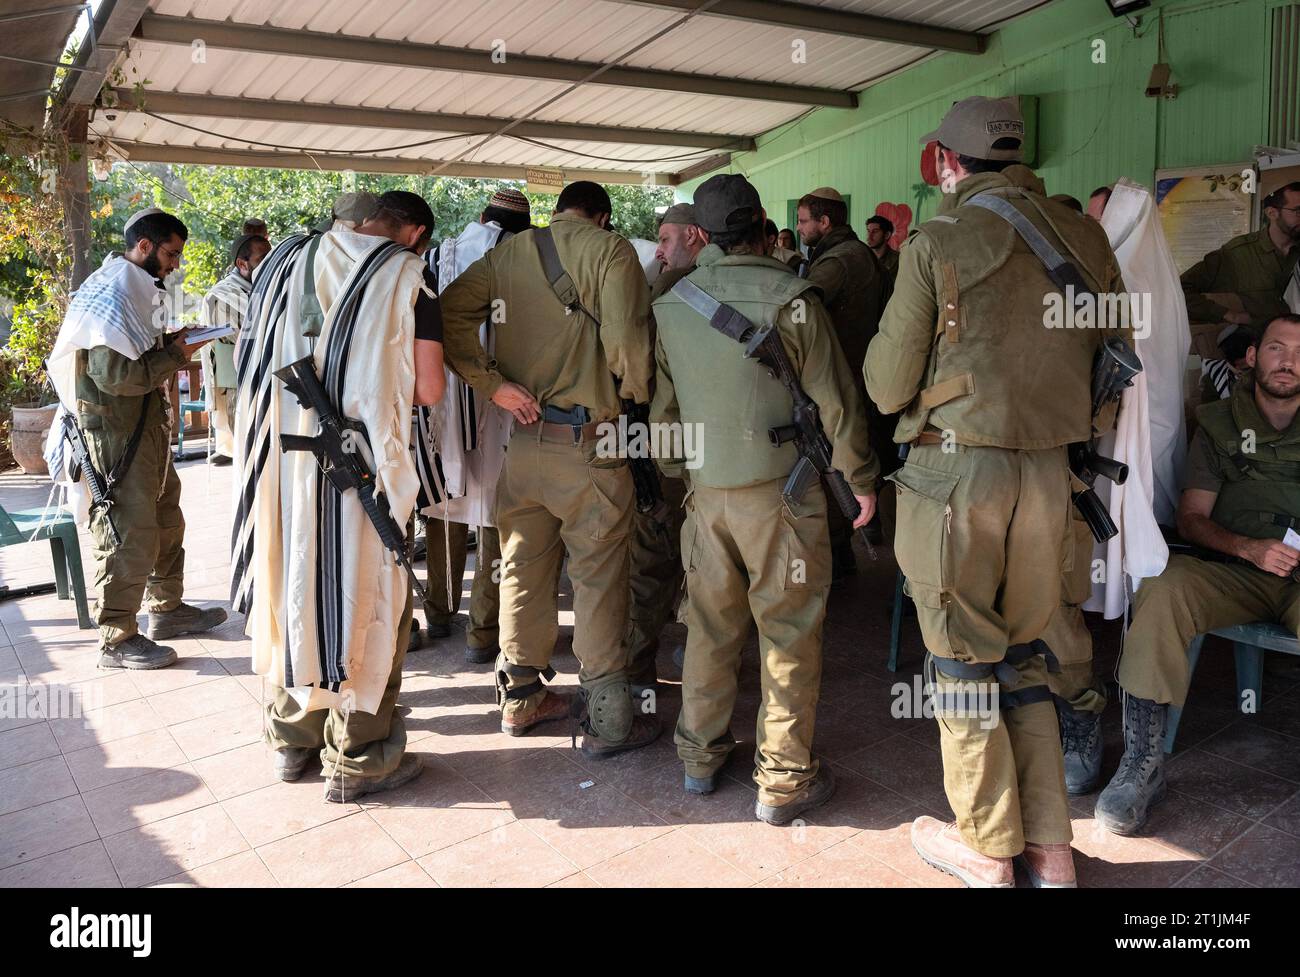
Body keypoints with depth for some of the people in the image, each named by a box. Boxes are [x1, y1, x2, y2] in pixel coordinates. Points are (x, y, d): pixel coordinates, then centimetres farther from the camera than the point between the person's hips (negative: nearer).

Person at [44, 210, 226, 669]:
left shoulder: (137, 289, 16)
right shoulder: (112, 292, -17)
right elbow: (115, 374, -24)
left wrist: (170, 343, 5)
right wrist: (176, 356, -15)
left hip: (146, 428, 11)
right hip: (116, 434, -11)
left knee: (166, 521, 18)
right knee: (129, 534, -4)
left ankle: (167, 608, 32)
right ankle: (117, 639, 7)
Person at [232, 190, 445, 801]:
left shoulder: (287, 259, 9)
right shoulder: (406, 277, -5)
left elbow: (247, 355, 13)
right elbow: (428, 390, -8)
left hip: (282, 462, 5)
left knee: (294, 589, 18)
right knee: (366, 601, 7)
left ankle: (292, 738, 32)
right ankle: (357, 759, 17)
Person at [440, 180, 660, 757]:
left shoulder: (508, 251, 10)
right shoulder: (610, 249, -6)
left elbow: (449, 312, 2)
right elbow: (625, 337, -18)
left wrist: (492, 384, -2)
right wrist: (636, 394, 0)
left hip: (522, 434, 5)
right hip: (587, 442, -5)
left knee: (523, 570, 16)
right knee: (597, 578, 4)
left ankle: (521, 698, 31)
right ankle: (608, 720, 14)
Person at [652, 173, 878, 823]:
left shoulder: (670, 306, 4)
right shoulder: (790, 298, -10)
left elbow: (662, 404, 11)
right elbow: (833, 399, -8)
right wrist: (860, 478, 3)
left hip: (706, 491, 5)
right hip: (780, 489, -4)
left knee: (710, 625, 15)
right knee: (789, 631, 5)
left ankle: (700, 756, 28)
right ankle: (783, 780, 14)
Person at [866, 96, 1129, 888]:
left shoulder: (937, 244, -8)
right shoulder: (1085, 239, 8)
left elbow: (888, 386, -5)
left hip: (957, 470, -5)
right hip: (1049, 469, 5)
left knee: (964, 659, 8)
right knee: (1023, 650, 17)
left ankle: (987, 851, 21)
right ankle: (1051, 849, 24)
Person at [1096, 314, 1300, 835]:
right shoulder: (1220, 423, 12)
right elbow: (1191, 518, 6)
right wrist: (1250, 548, -12)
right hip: (1236, 573, 0)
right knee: (1163, 587, -33)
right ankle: (1143, 761, -28)